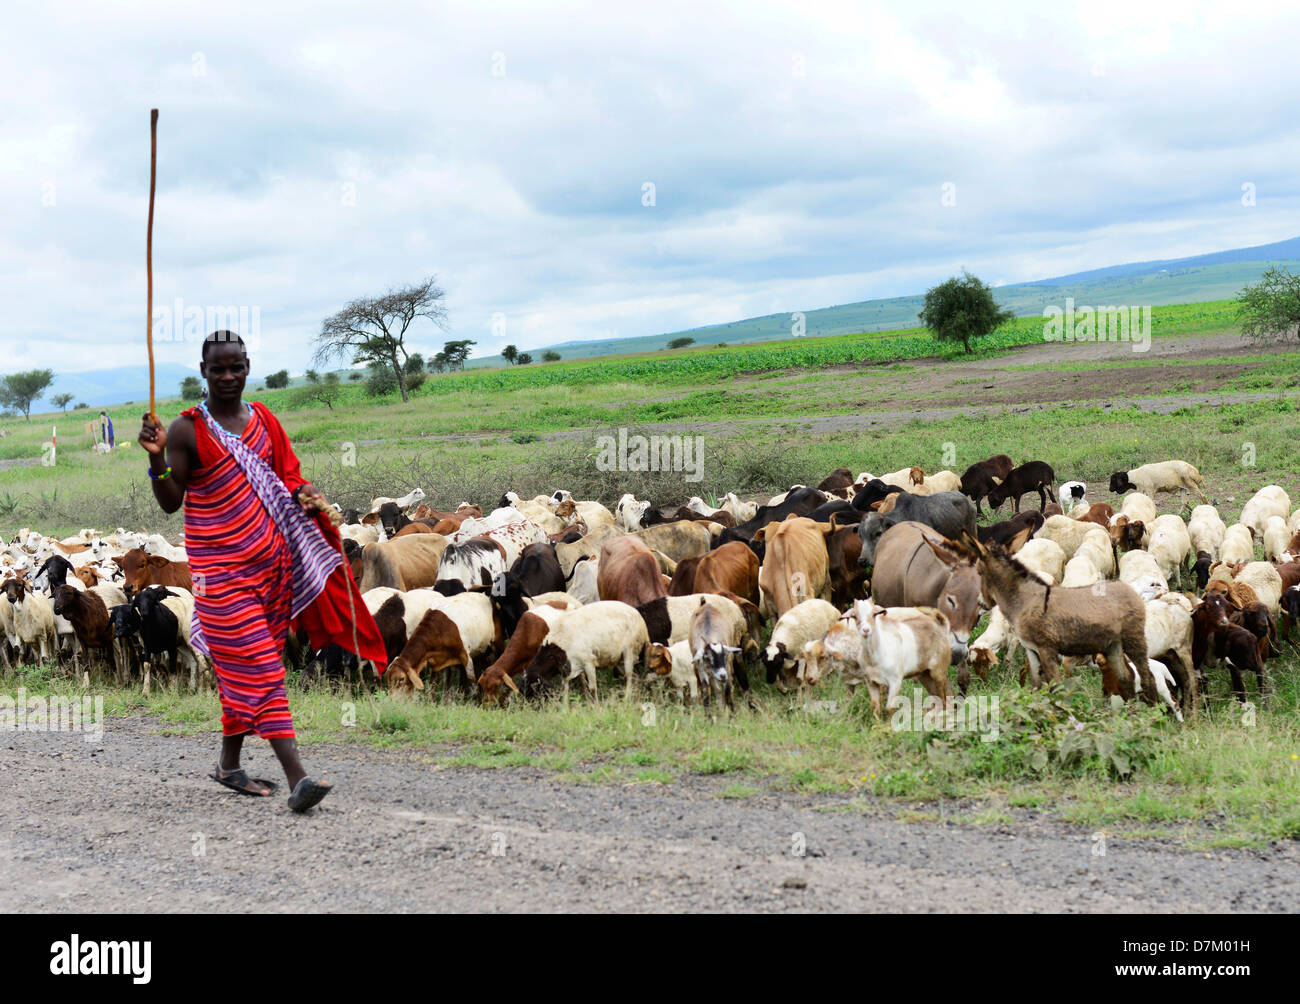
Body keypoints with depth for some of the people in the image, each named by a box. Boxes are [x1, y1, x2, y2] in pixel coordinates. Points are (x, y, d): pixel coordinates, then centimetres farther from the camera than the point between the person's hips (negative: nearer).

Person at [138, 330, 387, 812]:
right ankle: (297, 777, -17)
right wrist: (157, 460, -26)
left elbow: (285, 479, 17)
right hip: (220, 564, -5)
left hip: (270, 560, 6)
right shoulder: (187, 429, -6)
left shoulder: (263, 420, 10)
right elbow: (170, 502, -9)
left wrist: (306, 496, -4)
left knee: (243, 665, 12)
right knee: (258, 666, -11)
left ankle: (229, 764, 27)